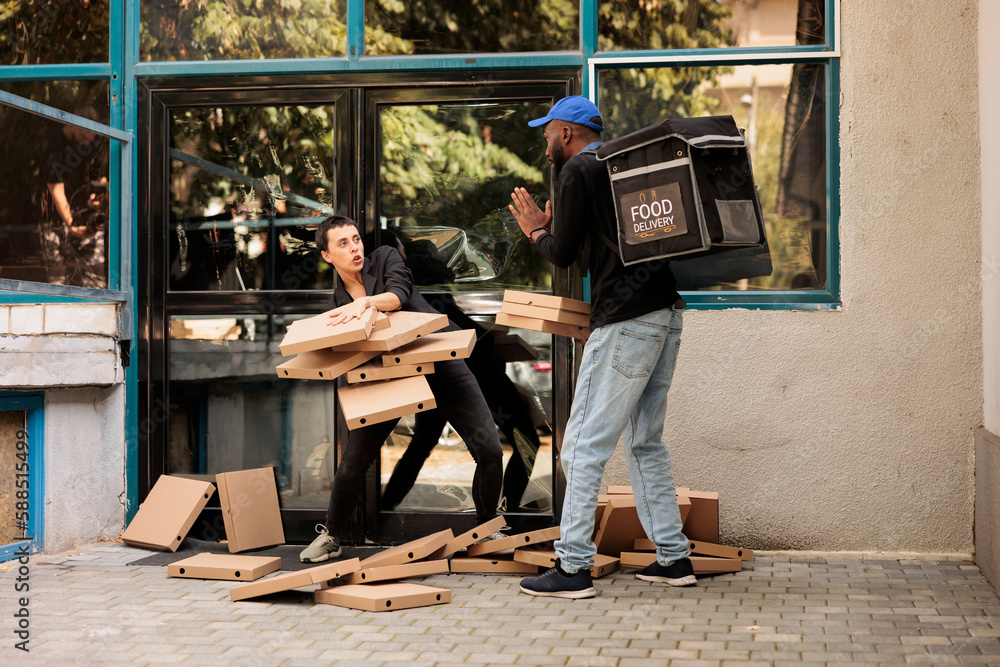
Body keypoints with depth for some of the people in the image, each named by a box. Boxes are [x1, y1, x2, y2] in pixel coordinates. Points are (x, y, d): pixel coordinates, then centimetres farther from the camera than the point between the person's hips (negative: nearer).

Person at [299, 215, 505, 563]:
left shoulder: (385, 258, 0)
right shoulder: (338, 303, 7)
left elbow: (399, 294, -20)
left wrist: (365, 302, -39)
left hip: (439, 359, -1)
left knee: (489, 450, -10)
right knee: (353, 462, -5)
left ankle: (486, 526, 13)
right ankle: (331, 536, 20)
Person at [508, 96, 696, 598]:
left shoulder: (577, 170, -4)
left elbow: (564, 254, -5)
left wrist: (538, 232, 14)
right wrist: (551, 227, 26)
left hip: (626, 320, -9)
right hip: (666, 314, 9)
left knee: (584, 445, -6)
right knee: (646, 443, 15)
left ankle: (573, 568, -7)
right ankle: (673, 557, 16)